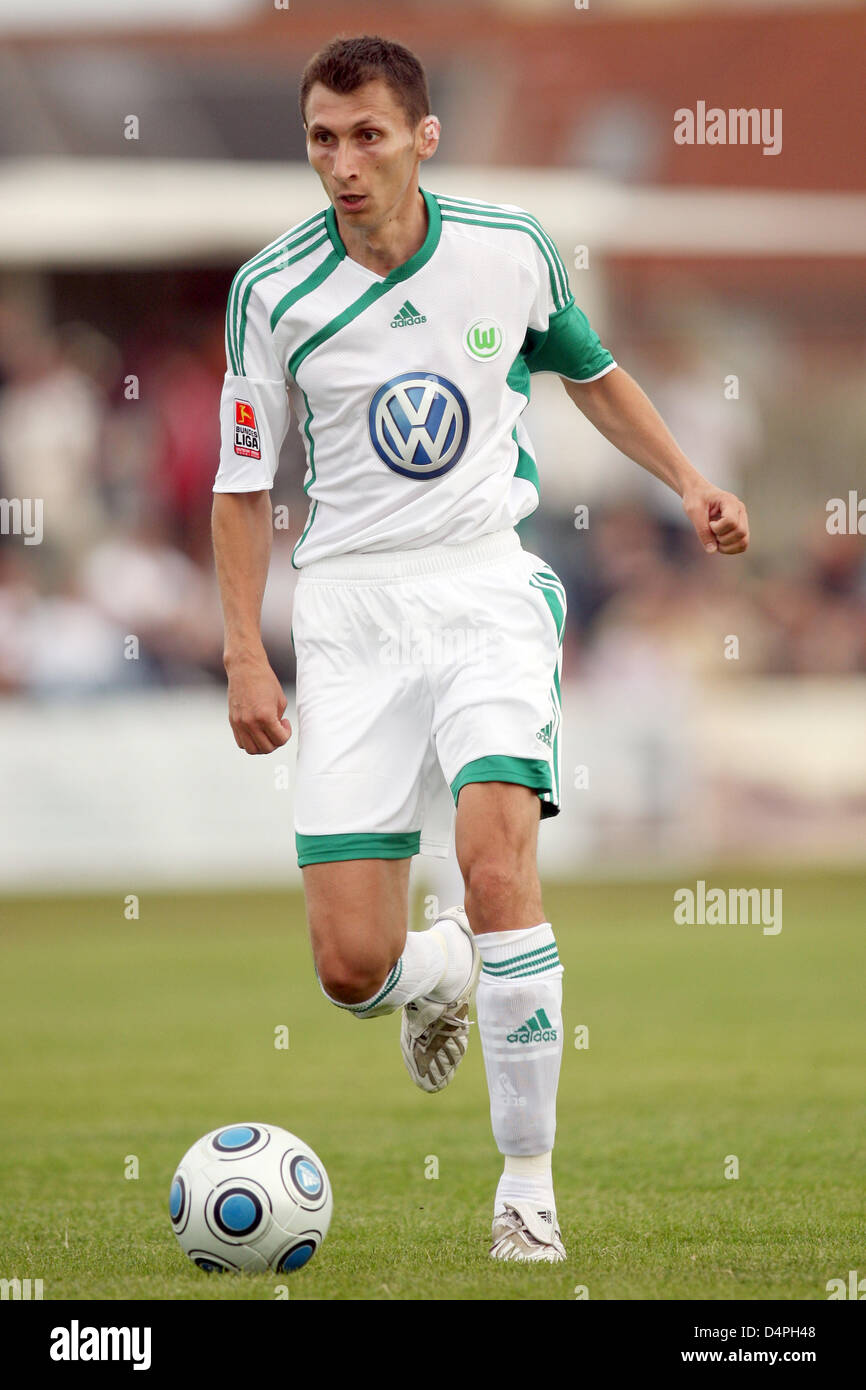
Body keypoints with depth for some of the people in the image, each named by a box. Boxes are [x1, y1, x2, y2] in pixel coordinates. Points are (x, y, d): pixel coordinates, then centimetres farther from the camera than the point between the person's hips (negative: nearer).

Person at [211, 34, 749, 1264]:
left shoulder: (510, 250, -2)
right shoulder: (276, 290, -5)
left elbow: (591, 373, 19)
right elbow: (244, 483, 4)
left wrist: (688, 481, 10)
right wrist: (245, 656, -2)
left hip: (486, 585, 0)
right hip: (349, 605, 0)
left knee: (497, 859, -25)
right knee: (352, 968, -7)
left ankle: (529, 1187, -14)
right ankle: (440, 974, 33)